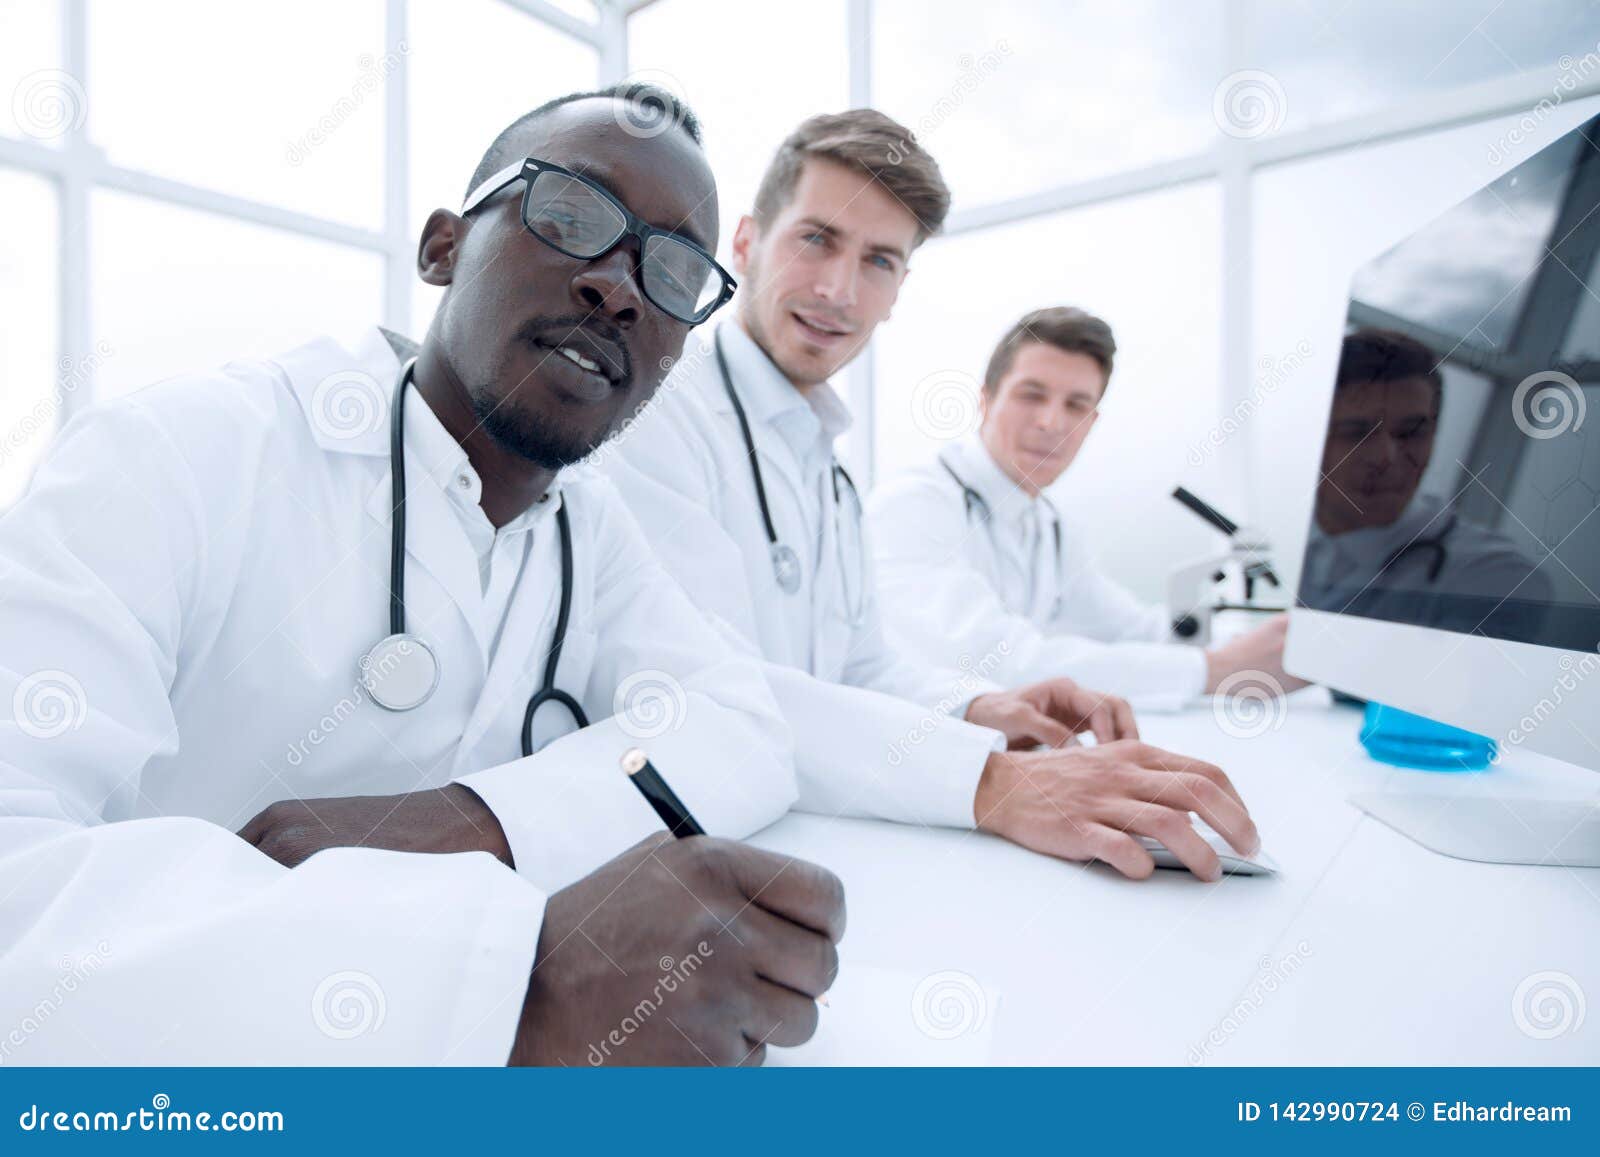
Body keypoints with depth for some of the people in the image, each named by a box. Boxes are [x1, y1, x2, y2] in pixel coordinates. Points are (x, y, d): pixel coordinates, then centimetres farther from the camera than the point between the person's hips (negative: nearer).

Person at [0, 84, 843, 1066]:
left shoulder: (592, 526, 4)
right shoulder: (185, 457, -15)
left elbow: (749, 729, -8)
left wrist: (466, 825, -23)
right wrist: (521, 972, -38)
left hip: (453, 1073, 4)